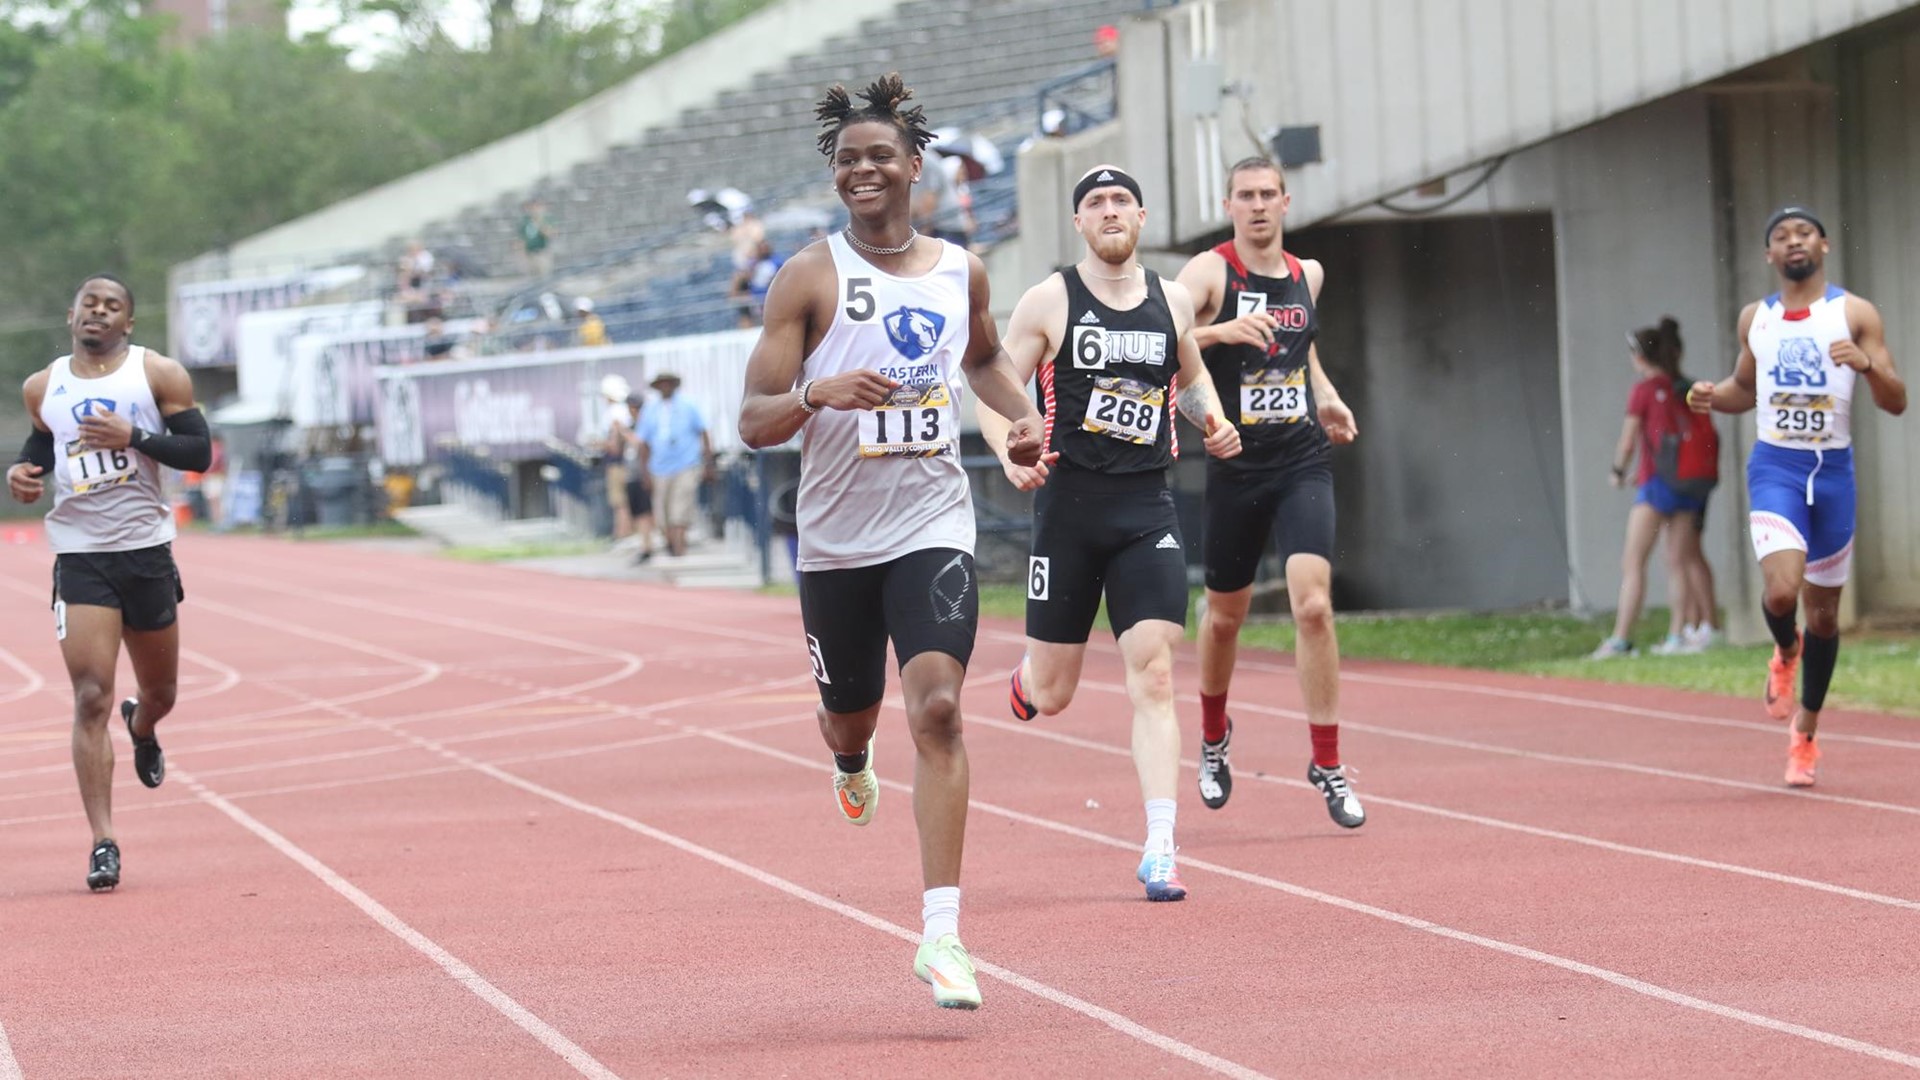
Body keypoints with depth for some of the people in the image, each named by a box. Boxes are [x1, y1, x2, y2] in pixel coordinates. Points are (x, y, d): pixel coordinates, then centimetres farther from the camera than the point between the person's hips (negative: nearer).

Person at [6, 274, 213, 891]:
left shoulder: (158, 375, -1)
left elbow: (199, 453, -6)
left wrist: (134, 436, -19)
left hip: (147, 550, 0)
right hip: (79, 556, 0)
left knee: (159, 689, 16)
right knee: (91, 699, -11)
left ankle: (141, 727, 56)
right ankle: (103, 844, -10)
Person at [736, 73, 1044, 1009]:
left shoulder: (960, 272, 5)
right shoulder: (809, 279, -6)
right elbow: (753, 421, -10)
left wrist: (1022, 414, 9)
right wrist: (820, 393, -30)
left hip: (933, 527, 0)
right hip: (836, 537, 0)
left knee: (937, 708, -18)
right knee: (851, 717, 15)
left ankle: (940, 935, -18)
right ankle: (850, 765, 57)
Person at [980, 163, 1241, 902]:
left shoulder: (1172, 301, 8)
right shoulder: (1049, 302, -3)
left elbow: (1191, 376, 26)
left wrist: (1212, 421, 5)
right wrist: (1011, 455, -20)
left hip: (1147, 509, 2)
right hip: (1070, 505, -2)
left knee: (1152, 680, -10)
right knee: (1053, 694, 6)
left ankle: (1160, 851, -10)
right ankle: (1025, 679, 47)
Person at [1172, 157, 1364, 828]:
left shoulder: (1307, 275, 10)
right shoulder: (1211, 271, -5)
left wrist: (1325, 395, 14)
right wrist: (1218, 330, -34)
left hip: (1303, 463, 2)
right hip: (1237, 466, -2)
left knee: (1312, 603, -15)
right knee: (1226, 613, 12)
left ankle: (1327, 765, -9)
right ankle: (1213, 735, 40)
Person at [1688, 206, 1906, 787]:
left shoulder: (1855, 314, 0)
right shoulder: (1756, 319, 8)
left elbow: (1896, 403, -2)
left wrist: (1868, 364, -22)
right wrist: (1713, 396, 2)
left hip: (1833, 471, 0)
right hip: (1774, 467, 0)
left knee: (1823, 612, 8)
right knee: (1782, 590, -22)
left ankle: (1805, 731, 25)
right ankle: (1785, 653, 13)